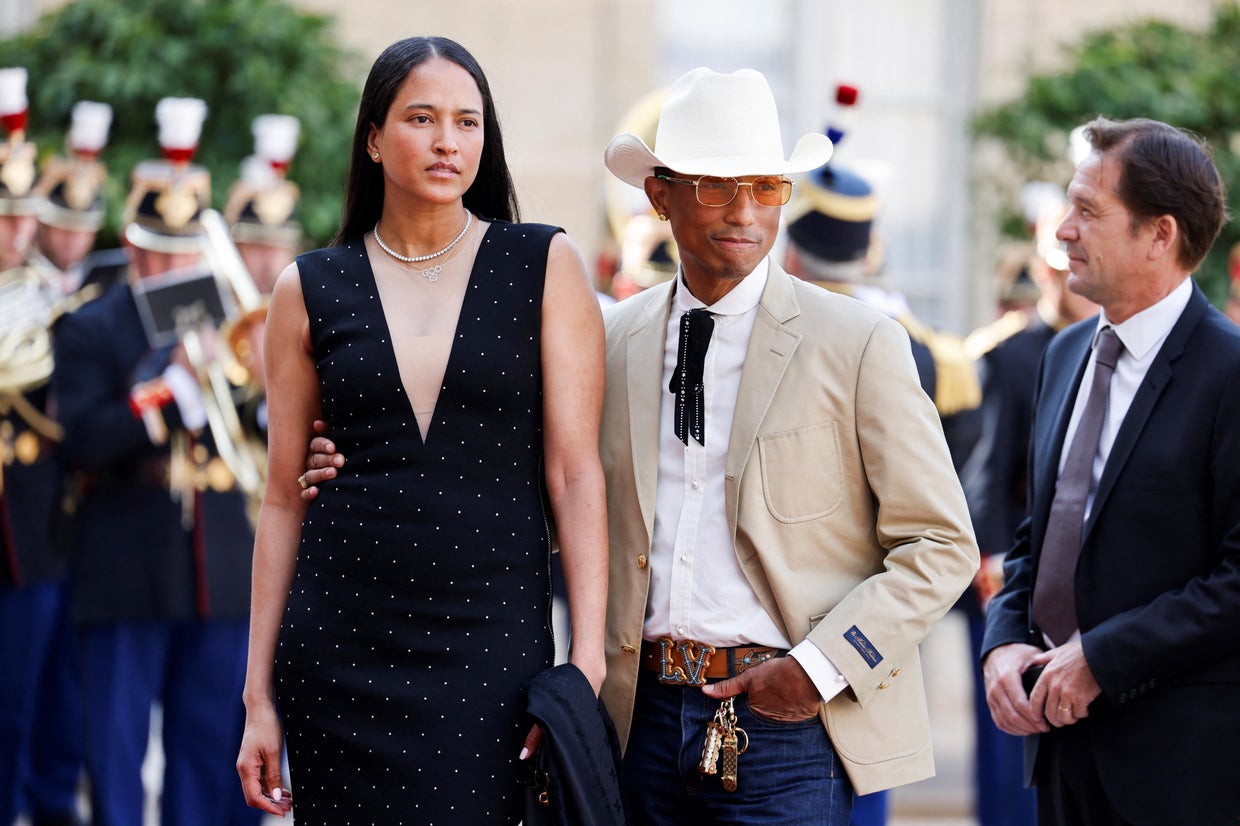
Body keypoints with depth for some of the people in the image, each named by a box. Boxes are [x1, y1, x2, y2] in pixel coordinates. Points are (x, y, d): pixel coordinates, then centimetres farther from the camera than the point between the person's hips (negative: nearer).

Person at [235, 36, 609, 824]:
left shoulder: (544, 265, 2)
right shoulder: (309, 290, 6)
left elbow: (575, 470, -2)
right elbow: (285, 499, 8)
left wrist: (588, 663, -9)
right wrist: (260, 695, 6)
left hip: (493, 639, -1)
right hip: (340, 641, 1)